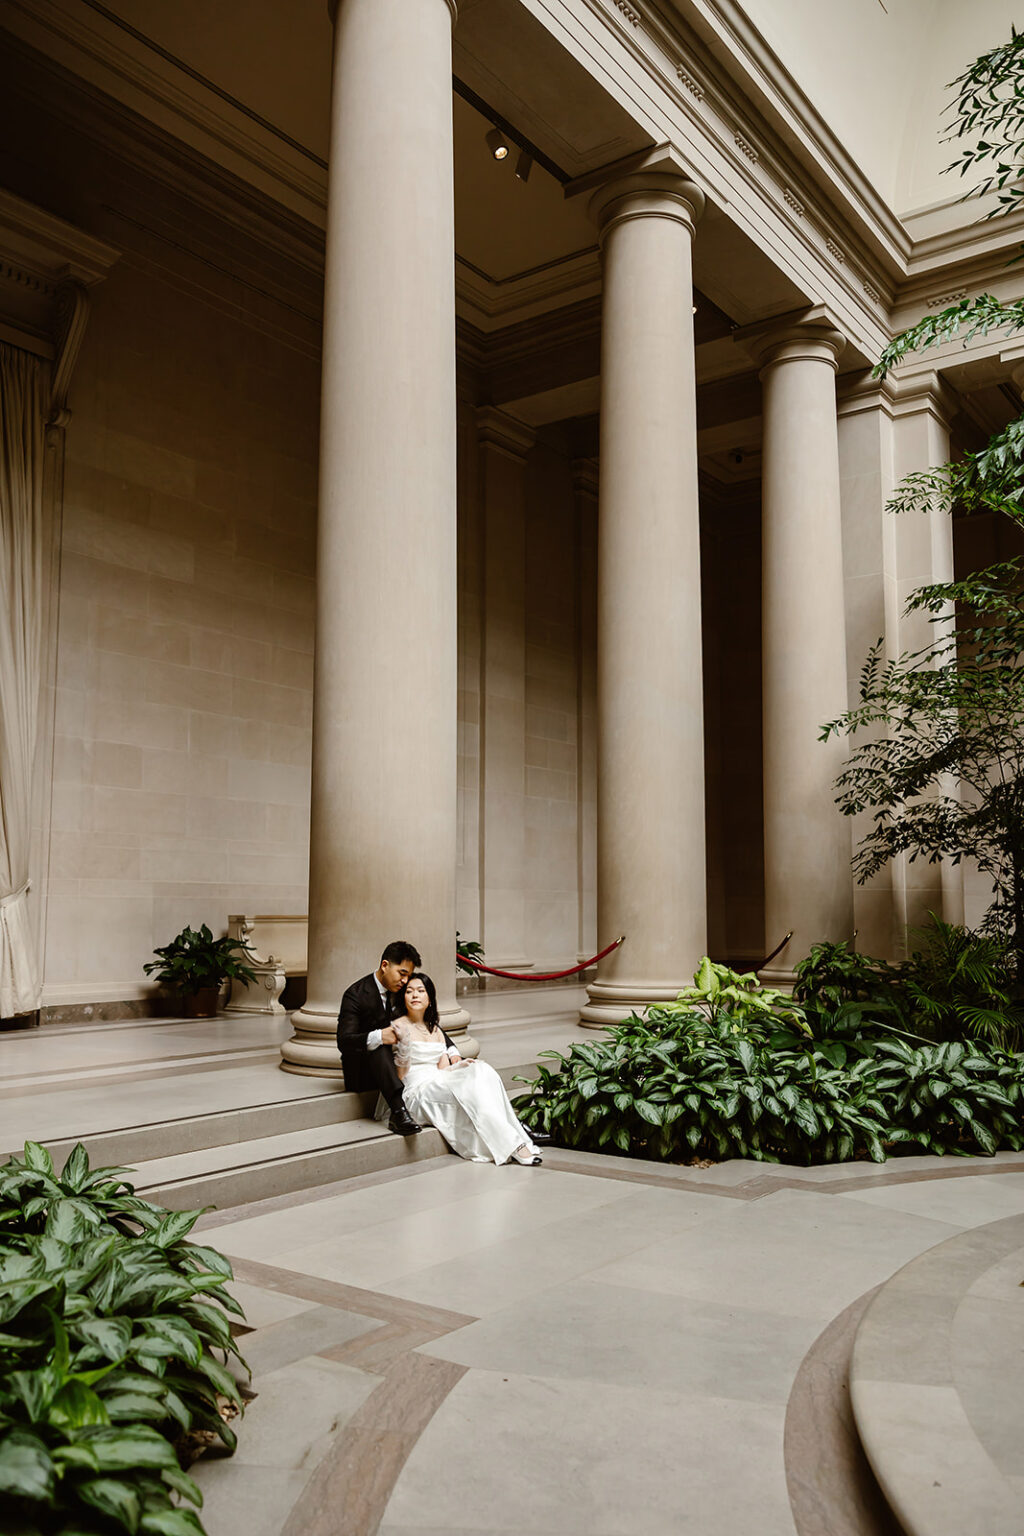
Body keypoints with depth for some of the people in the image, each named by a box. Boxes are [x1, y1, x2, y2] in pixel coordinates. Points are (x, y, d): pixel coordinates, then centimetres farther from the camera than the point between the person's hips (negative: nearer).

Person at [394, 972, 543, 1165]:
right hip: (418, 1093, -6)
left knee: (482, 1071, -24)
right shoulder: (398, 1027, 1)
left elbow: (443, 1069, 13)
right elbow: (400, 1075, -6)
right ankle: (512, 1147, -36)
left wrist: (459, 1064, -7)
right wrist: (403, 1045, -20)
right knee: (473, 1088, -31)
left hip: (440, 1087, 6)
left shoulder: (435, 1029, 21)